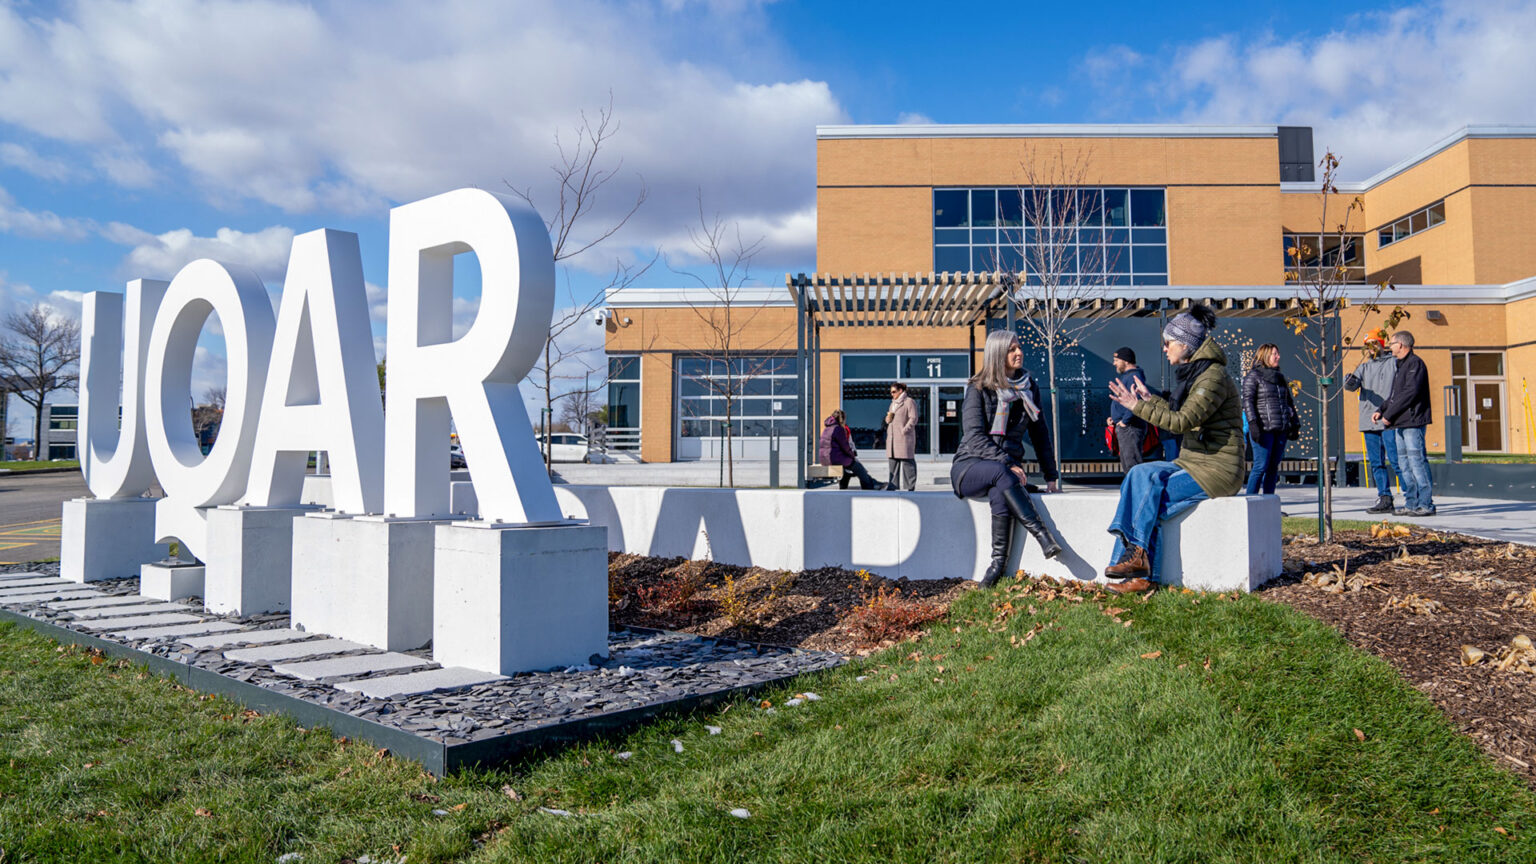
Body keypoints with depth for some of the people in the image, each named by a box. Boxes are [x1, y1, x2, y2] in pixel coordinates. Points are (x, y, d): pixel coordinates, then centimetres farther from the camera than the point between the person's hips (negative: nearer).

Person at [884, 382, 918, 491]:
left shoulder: (909, 402, -3)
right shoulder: (893, 403, 22)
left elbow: (913, 418, -11)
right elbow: (888, 419, 28)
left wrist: (904, 430, -17)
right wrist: (887, 419, 4)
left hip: (904, 437, -8)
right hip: (892, 437, 8)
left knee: (907, 461, -6)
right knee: (892, 460, 6)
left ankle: (911, 486, -2)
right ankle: (893, 484, 11)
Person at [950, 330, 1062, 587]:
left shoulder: (1029, 387, 10)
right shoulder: (978, 388, -4)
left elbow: (1040, 433, 15)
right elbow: (974, 436, -13)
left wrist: (1050, 476, 8)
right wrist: (1006, 465, -24)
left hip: (1008, 467, 3)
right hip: (970, 467, -2)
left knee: (1000, 492, -36)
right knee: (999, 473, -39)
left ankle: (999, 561, -32)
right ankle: (1043, 536, -41)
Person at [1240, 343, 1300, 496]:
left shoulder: (1279, 378, 21)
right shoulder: (1253, 376, 0)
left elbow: (1289, 402, 25)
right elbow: (1247, 401, -10)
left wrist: (1295, 424, 16)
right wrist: (1253, 424, -20)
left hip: (1281, 430, 7)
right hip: (1264, 429, -7)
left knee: (1273, 467, 6)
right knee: (1261, 466, -11)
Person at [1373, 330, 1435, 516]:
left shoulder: (1415, 363, -9)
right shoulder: (1401, 365, 21)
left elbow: (1410, 393, -18)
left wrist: (1388, 414, -16)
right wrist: (1381, 410, 7)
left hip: (1413, 421, -10)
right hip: (1401, 423, 10)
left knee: (1417, 460, -9)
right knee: (1404, 463, 9)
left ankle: (1426, 504, -7)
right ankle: (1411, 503, 13)